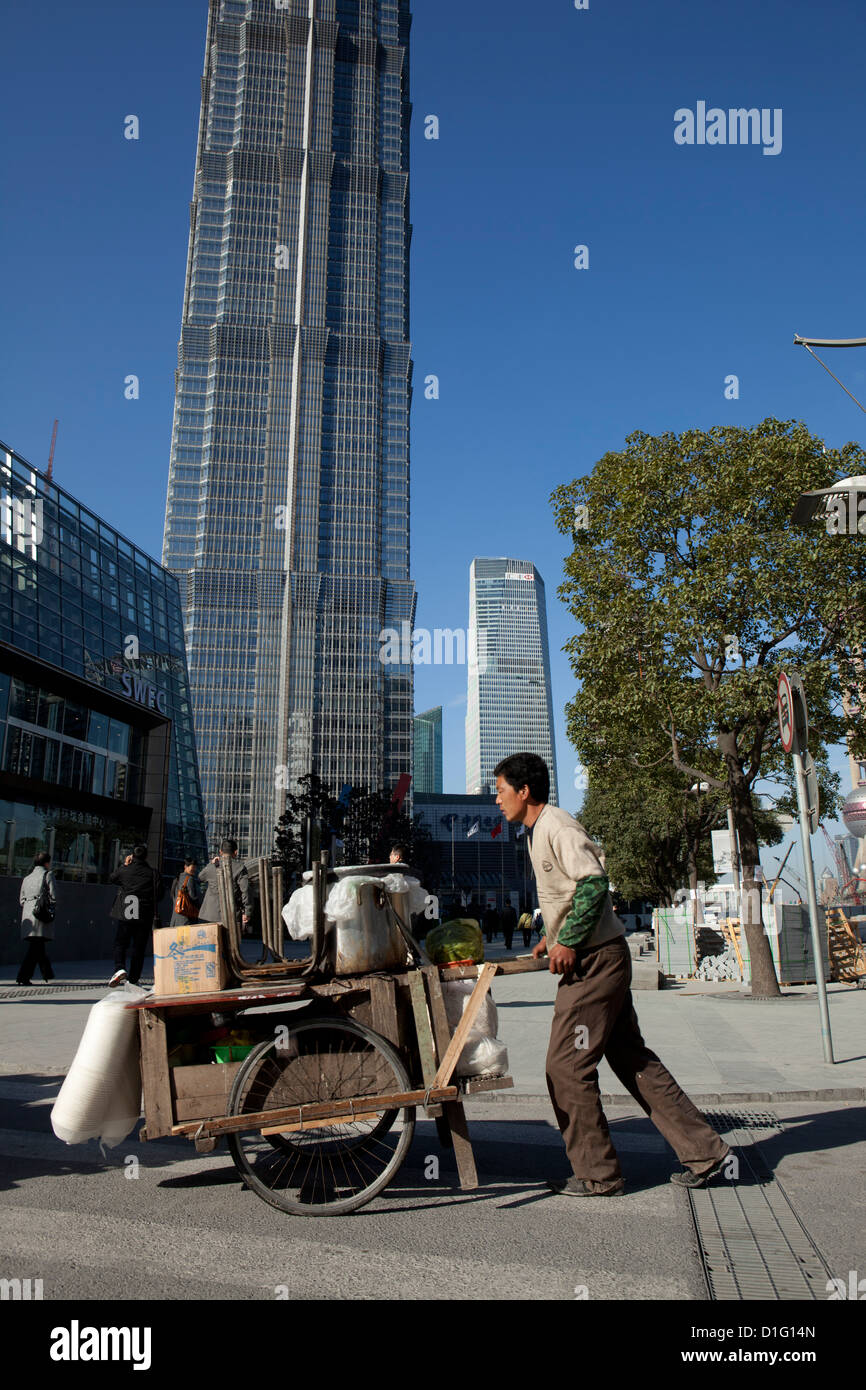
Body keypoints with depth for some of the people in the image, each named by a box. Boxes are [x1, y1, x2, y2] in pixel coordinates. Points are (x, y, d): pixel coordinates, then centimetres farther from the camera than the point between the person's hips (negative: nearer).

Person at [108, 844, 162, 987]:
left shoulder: (124, 870, -2)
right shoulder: (152, 872, -2)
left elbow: (111, 878, 20)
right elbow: (158, 895, -1)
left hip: (125, 915, -1)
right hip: (145, 916, 1)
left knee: (120, 943, 8)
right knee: (139, 947, 8)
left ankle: (120, 969, -18)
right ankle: (133, 979, 9)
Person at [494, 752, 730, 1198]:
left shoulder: (557, 827, -15)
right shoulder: (536, 831, 16)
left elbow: (594, 883, -24)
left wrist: (569, 942, -22)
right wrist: (553, 937, 20)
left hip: (595, 961, -10)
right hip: (590, 959, 10)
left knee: (566, 1068, -2)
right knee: (631, 1058, 13)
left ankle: (597, 1174, 12)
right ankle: (703, 1151, 21)